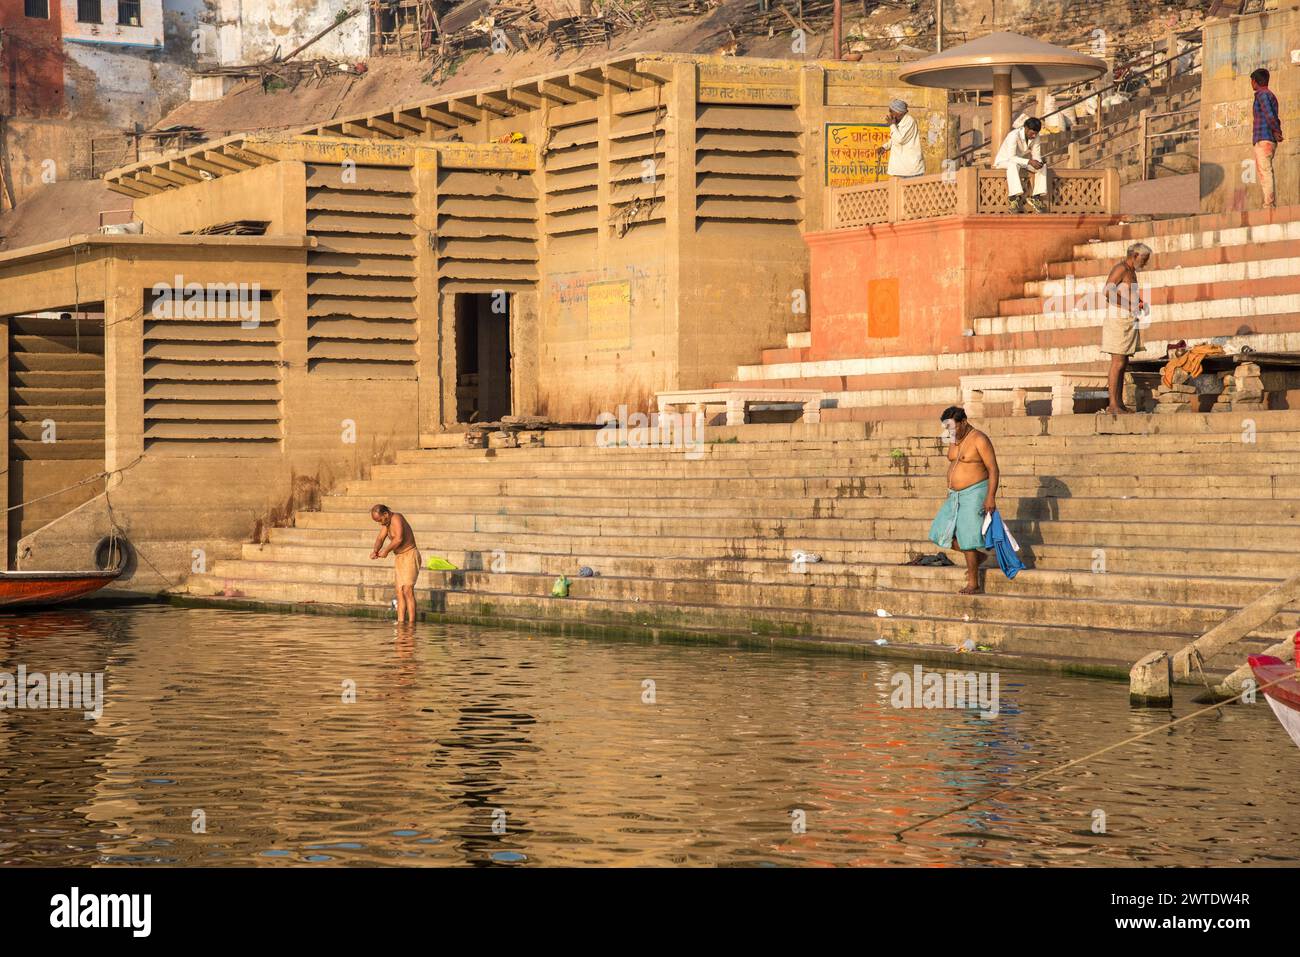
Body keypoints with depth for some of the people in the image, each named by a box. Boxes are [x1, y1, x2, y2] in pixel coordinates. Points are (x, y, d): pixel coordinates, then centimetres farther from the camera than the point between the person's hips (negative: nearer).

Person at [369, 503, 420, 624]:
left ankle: (412, 624, -22)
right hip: (399, 559, 10)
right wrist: (375, 551, -14)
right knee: (400, 592, 3)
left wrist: (386, 551, -17)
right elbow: (380, 539, 6)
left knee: (408, 590, -18)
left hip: (410, 556, -10)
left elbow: (399, 538, -30)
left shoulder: (396, 518, -18)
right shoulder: (387, 521, 10)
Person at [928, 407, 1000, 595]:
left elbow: (993, 469, -15)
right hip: (956, 495, 8)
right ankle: (977, 556, 20)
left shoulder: (979, 440, -14)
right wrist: (949, 492, 21)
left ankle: (973, 585, -1)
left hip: (974, 494, -8)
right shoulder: (954, 441, 10)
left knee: (967, 538, -10)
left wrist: (991, 496, -21)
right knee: (940, 533, 3)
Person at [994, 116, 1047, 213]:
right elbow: (1011, 157, -36)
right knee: (1013, 165, -41)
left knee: (1043, 166, -16)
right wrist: (1029, 162, -46)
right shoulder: (1014, 135, -29)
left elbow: (1036, 156, -5)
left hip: (1022, 161, 6)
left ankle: (1036, 198, -19)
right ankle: (1015, 199, -44)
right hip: (1004, 161, -6)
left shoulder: (1035, 137, -9)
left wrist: (1038, 163, -30)